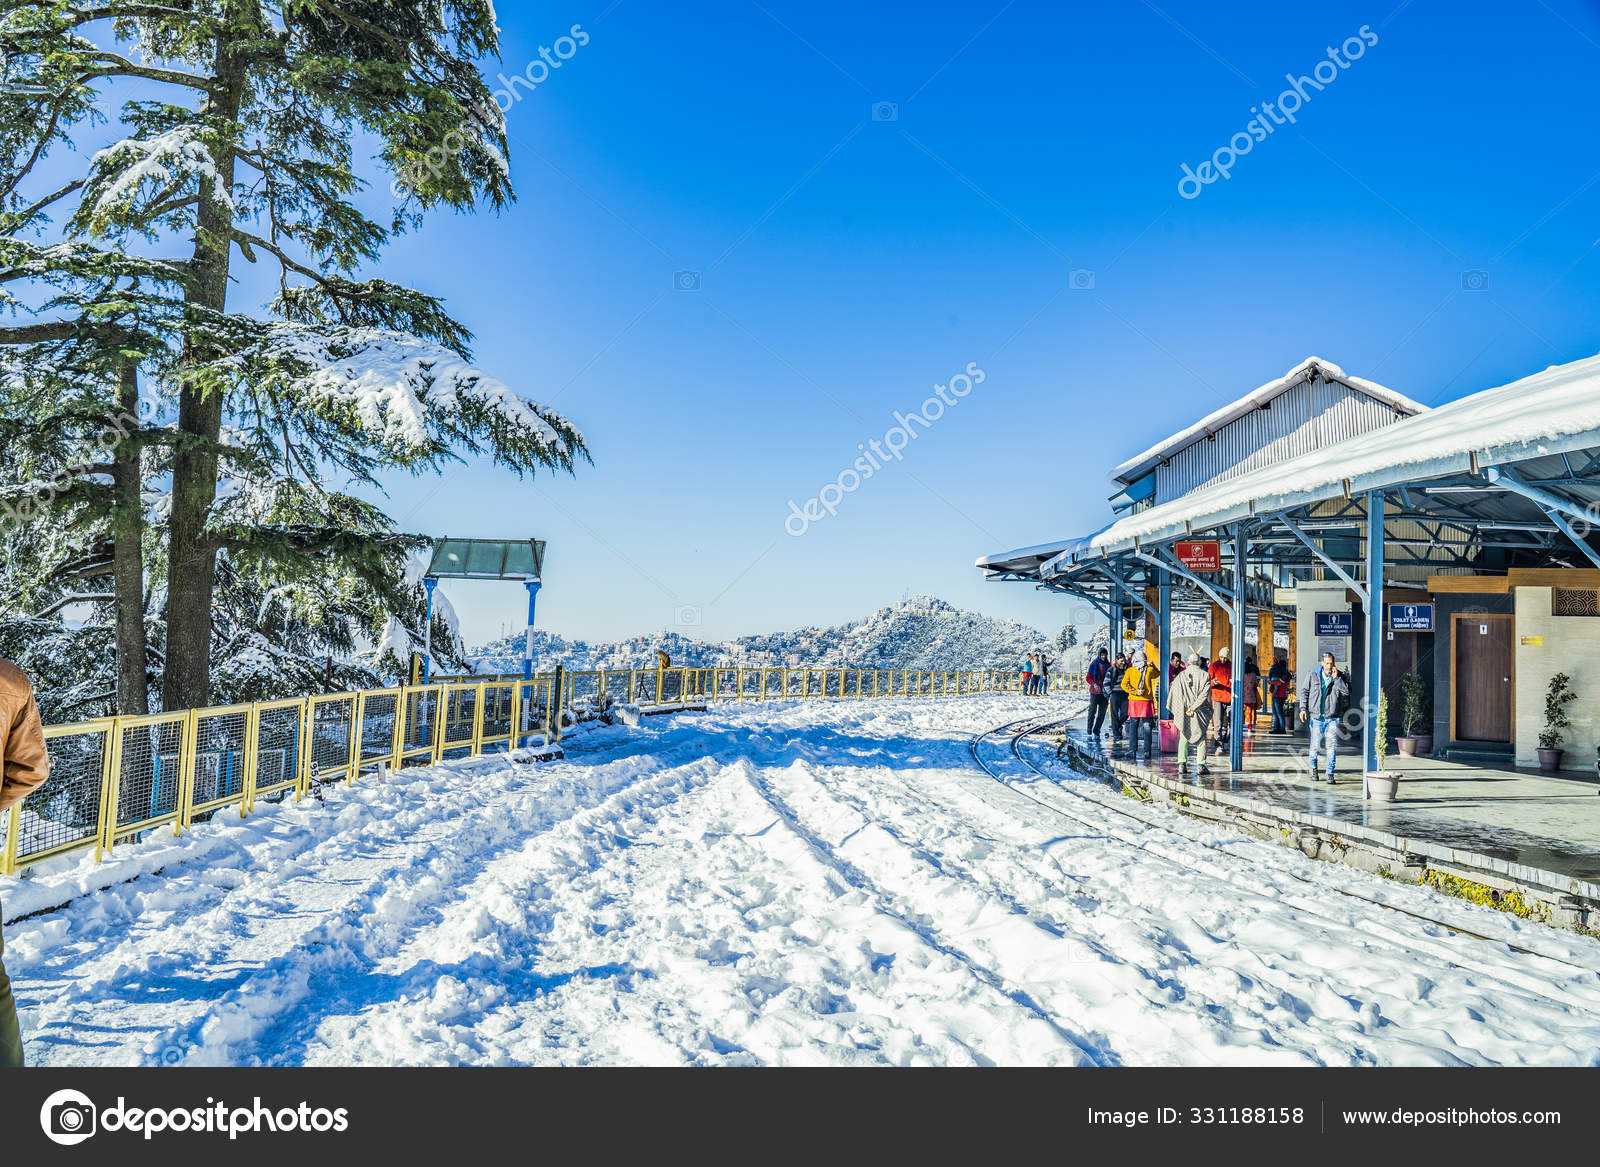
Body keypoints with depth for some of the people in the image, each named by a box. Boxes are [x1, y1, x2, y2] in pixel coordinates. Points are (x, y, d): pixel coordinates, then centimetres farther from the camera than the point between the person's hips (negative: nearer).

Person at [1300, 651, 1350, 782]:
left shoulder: (1339, 677, 4)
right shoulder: (1312, 675, 4)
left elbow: (1347, 692, -10)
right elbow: (1304, 691, 9)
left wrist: (1336, 678, -13)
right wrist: (1303, 708, 1)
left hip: (1333, 718, 0)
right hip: (1316, 717, 0)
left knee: (1332, 746, -5)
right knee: (1315, 745, 4)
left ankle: (1330, 774, 3)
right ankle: (1313, 768, 27)